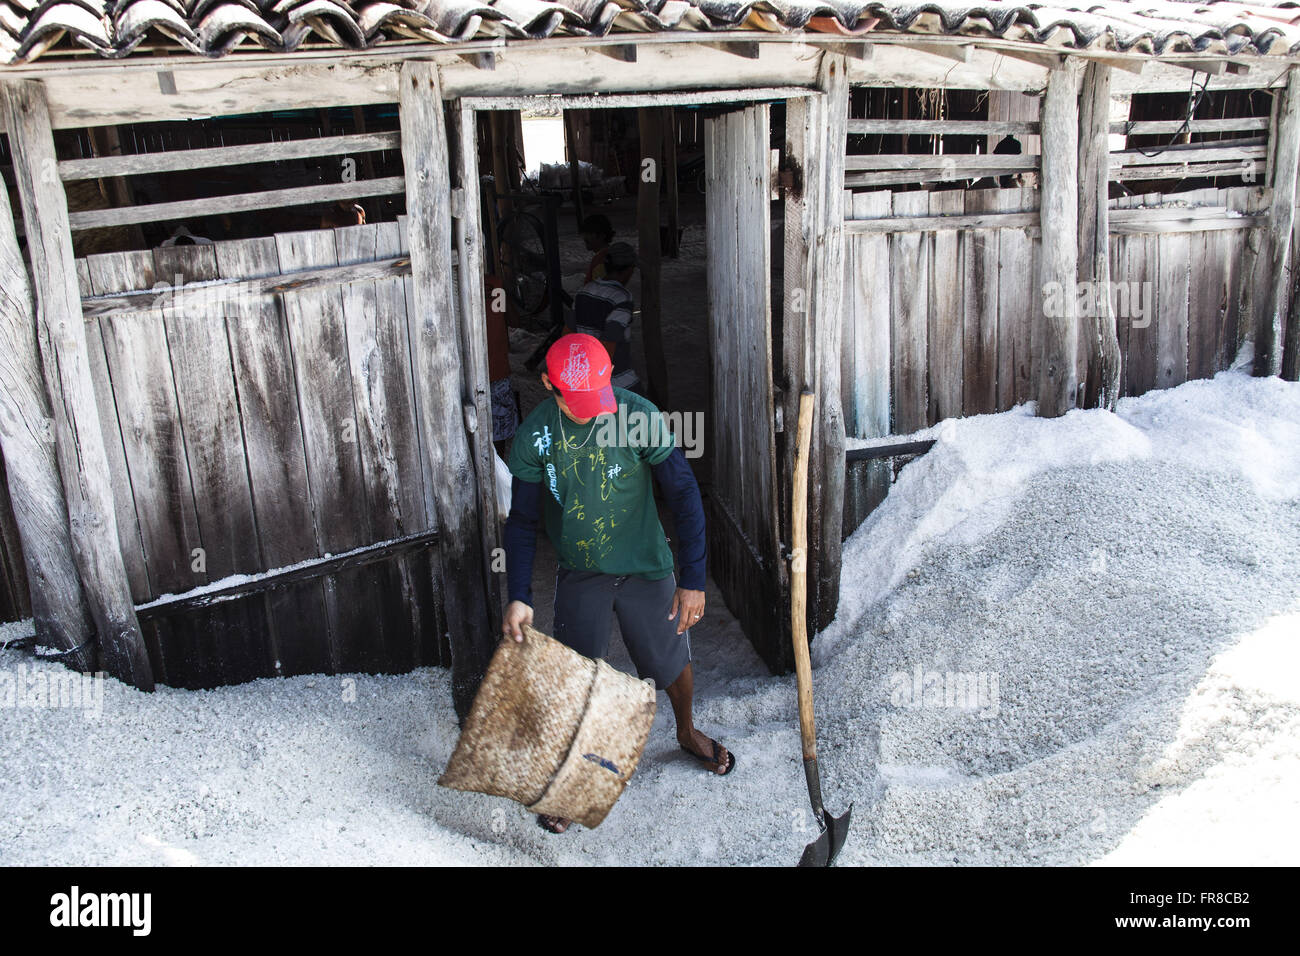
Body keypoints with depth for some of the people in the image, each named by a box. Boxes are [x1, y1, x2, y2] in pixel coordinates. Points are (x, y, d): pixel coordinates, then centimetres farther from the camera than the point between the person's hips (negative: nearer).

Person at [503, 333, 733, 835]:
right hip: (579, 575, 1)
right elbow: (522, 520, -4)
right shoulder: (535, 435, -14)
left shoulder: (639, 416, -20)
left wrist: (693, 580, -15)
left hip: (644, 569, -1)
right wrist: (518, 597, -12)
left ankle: (687, 731, 47)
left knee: (672, 664, 14)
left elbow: (683, 493, -14)